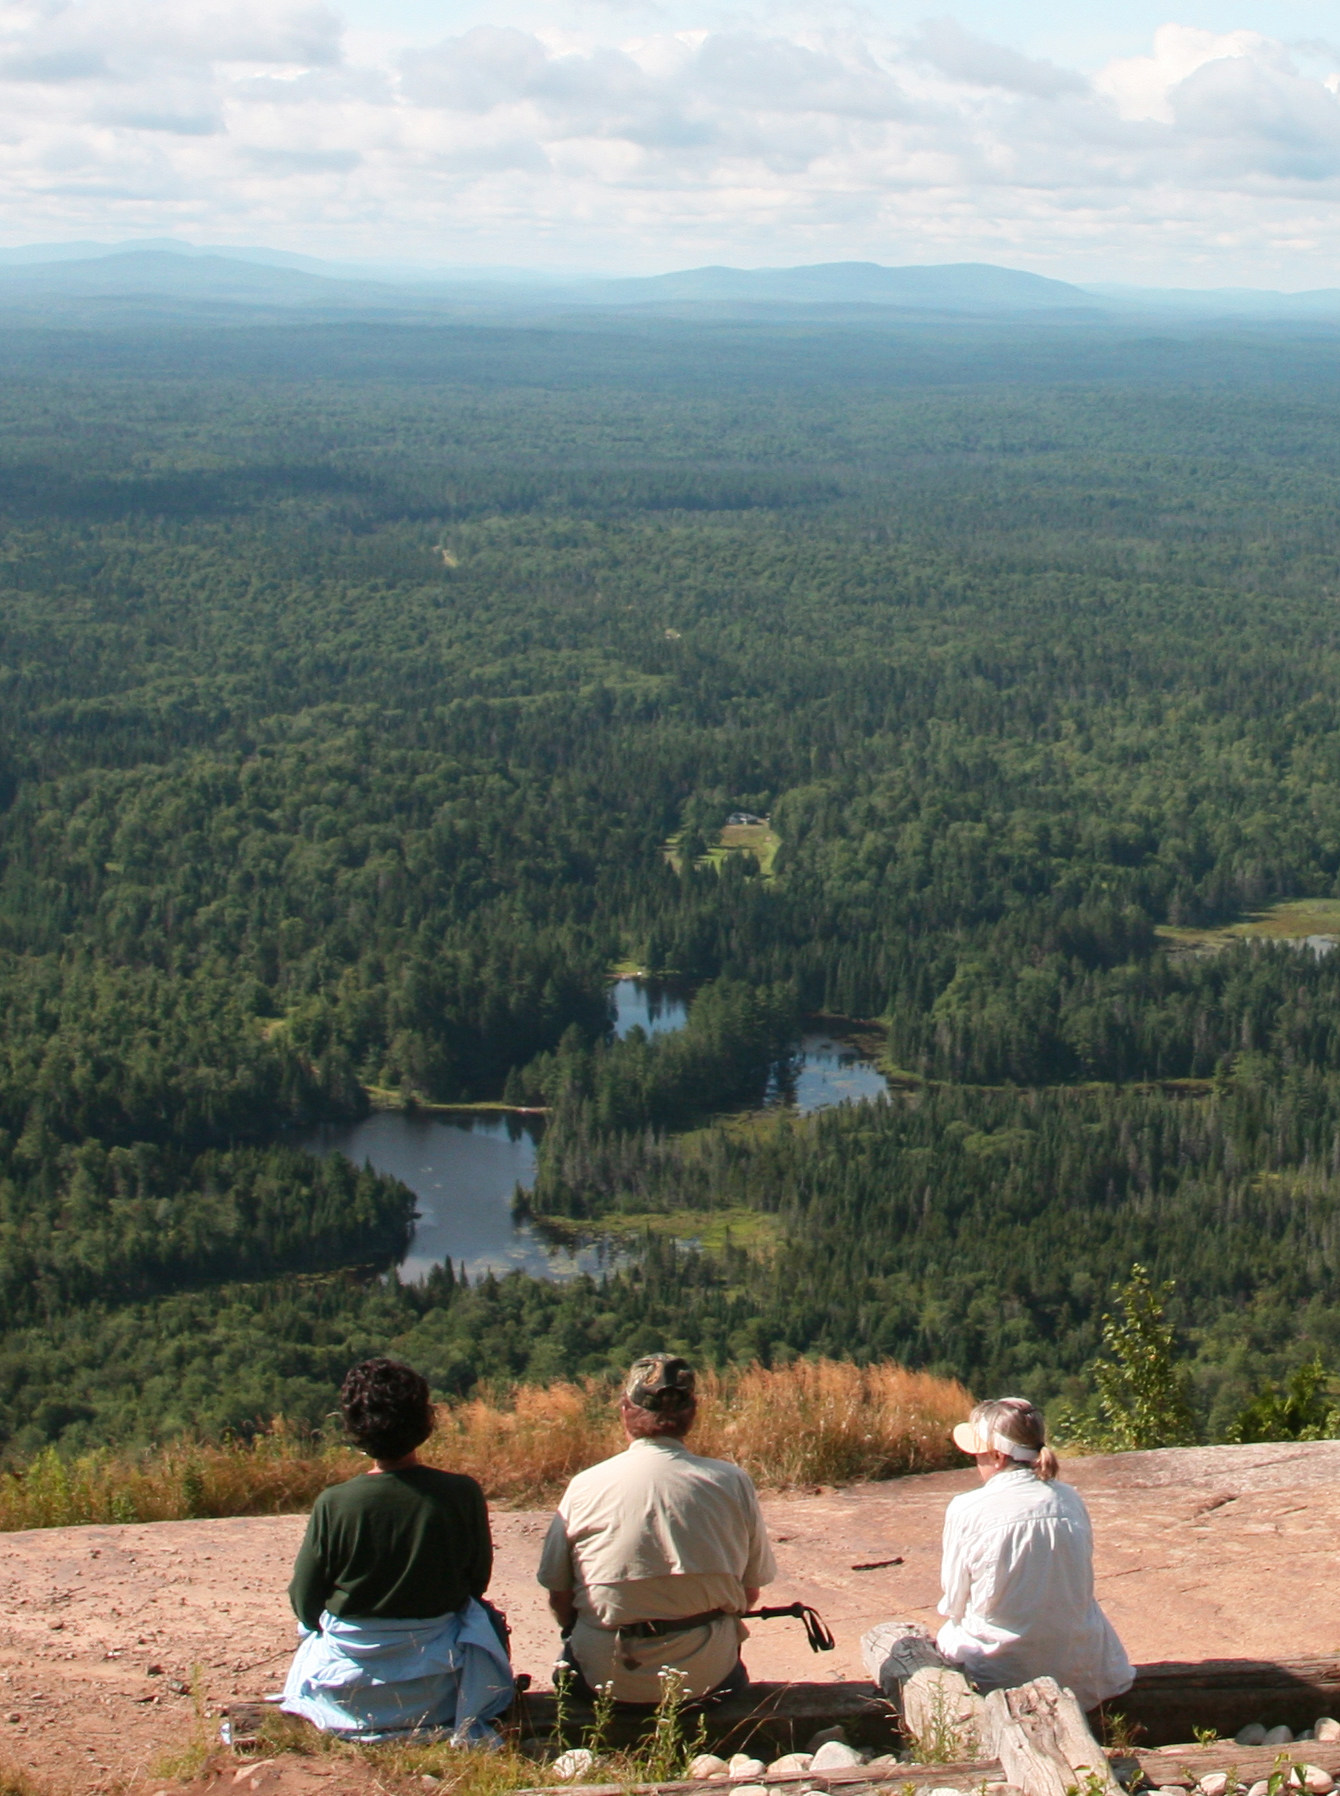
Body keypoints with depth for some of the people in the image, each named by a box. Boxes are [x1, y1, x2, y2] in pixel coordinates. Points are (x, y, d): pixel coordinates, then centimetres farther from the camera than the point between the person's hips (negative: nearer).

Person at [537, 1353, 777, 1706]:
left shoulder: (585, 1487, -7)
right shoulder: (733, 1482, -6)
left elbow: (559, 1598, 0)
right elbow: (750, 1593, 2)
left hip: (608, 1681, 0)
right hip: (707, 1679, 1)